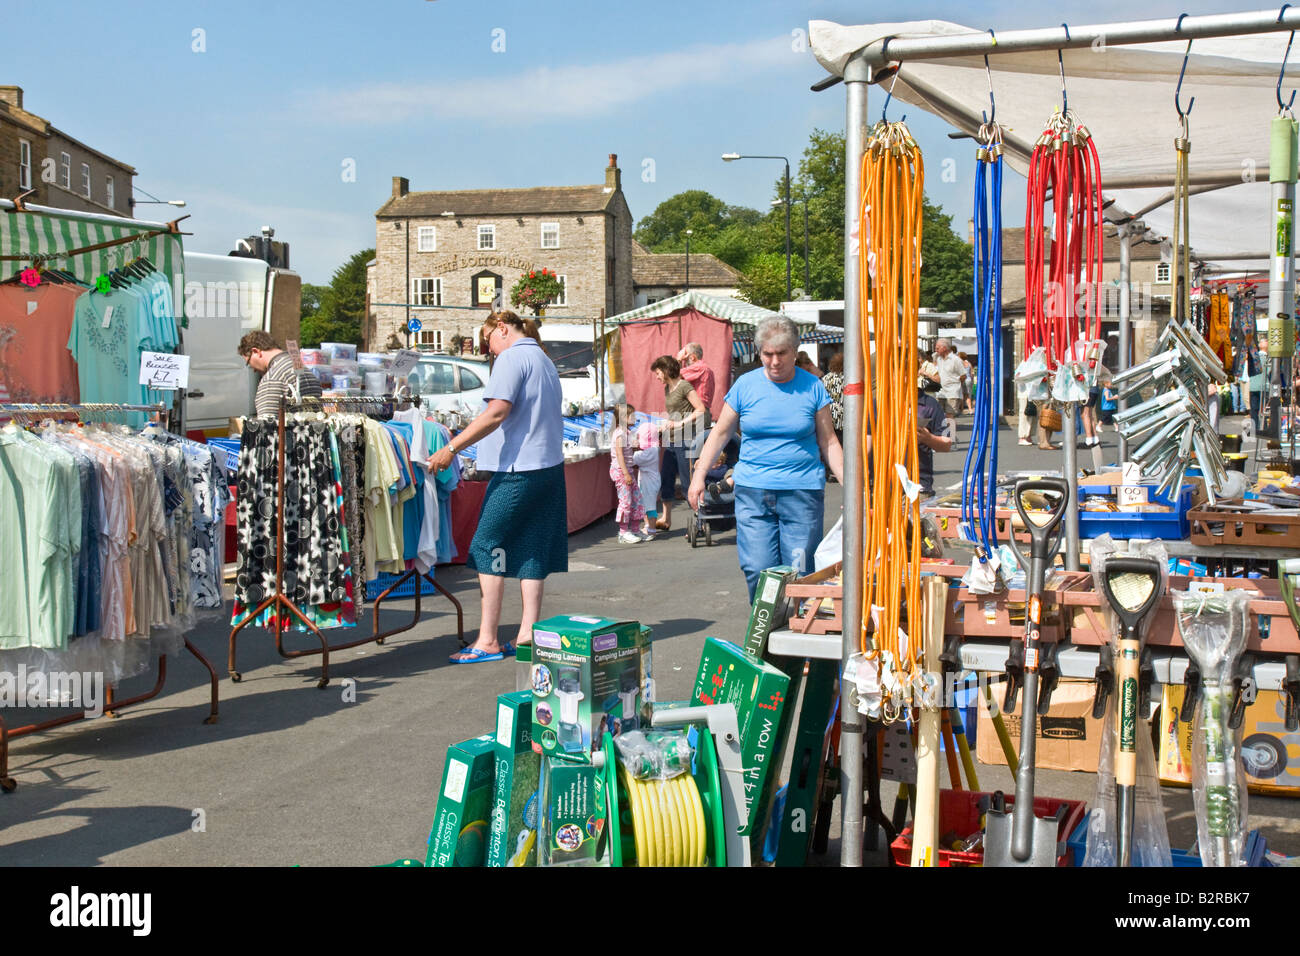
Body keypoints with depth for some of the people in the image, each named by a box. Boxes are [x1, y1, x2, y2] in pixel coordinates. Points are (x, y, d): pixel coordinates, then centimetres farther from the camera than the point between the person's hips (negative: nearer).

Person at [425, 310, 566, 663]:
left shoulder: (511, 358, -9)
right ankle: (527, 634, 10)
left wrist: (450, 448, -21)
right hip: (550, 466, 9)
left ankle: (487, 641, -4)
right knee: (531, 550, 9)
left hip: (518, 469, -9)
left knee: (488, 547, -3)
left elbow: (497, 412, -21)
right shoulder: (545, 362, 21)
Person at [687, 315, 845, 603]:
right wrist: (699, 476, 7)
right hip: (752, 492, 1)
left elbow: (828, 441, 9)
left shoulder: (812, 387, 4)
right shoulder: (745, 385, 5)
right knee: (757, 569, -5)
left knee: (799, 573, -2)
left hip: (802, 492, -1)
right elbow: (720, 433, 13)